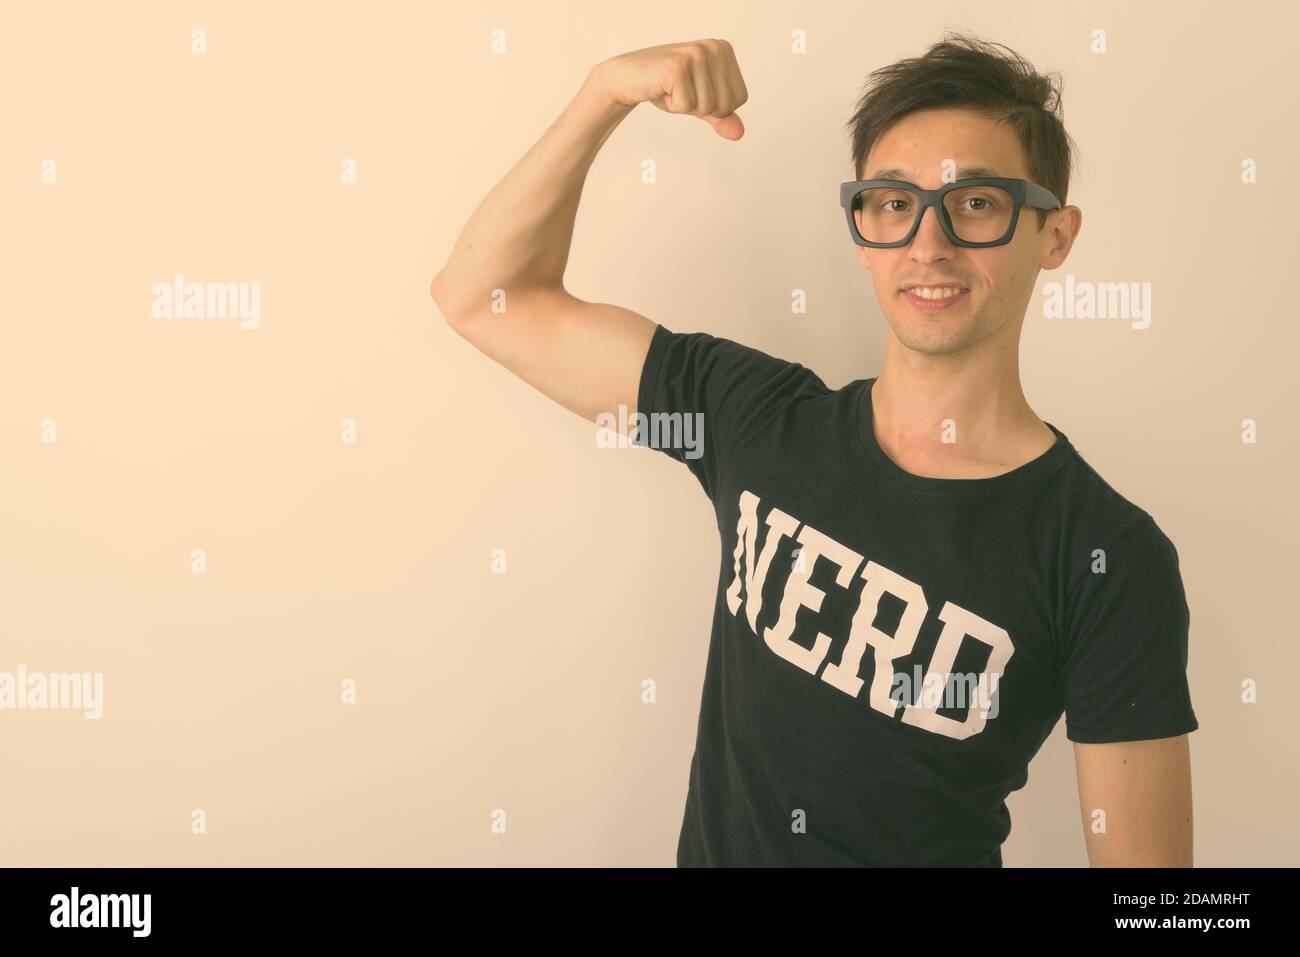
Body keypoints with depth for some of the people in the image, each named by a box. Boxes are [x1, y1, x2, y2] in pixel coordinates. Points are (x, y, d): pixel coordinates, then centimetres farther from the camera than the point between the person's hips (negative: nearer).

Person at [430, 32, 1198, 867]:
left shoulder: (1114, 561, -20)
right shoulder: (760, 417, -10)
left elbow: (1143, 851, -16)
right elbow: (484, 293, -7)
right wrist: (608, 92, -17)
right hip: (713, 847, 4)